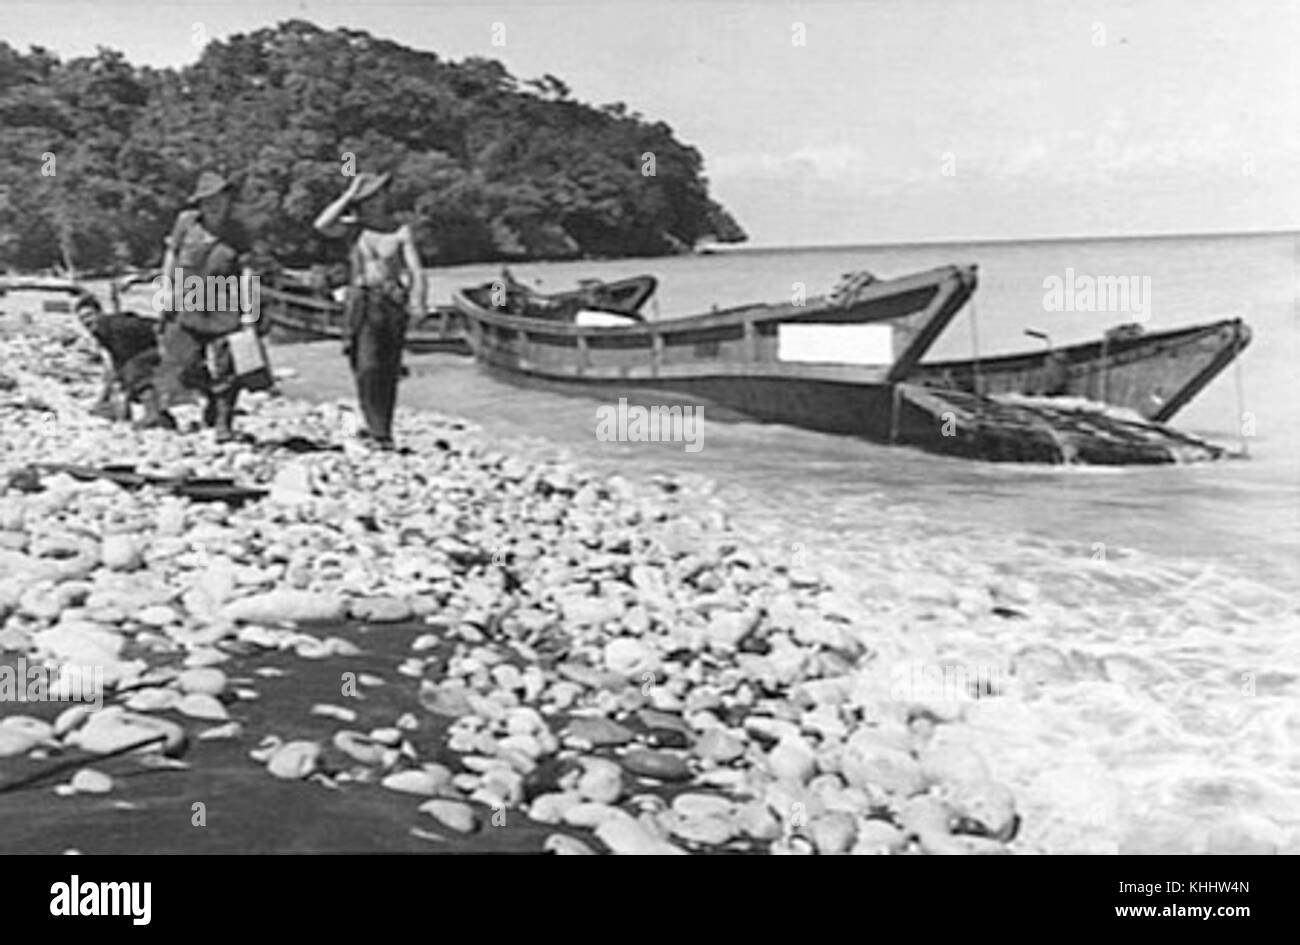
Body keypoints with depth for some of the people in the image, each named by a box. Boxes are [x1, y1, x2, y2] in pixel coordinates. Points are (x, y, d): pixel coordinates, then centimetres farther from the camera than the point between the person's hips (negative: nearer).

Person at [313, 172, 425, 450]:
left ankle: (380, 430, 16)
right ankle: (377, 430, -11)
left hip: (394, 305, 0)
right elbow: (322, 225, -12)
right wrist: (348, 195, -7)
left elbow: (416, 271, -1)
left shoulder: (400, 231, 6)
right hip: (363, 305, 0)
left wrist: (417, 301, -18)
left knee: (388, 372, 4)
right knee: (367, 367, -12)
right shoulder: (353, 228, 7)